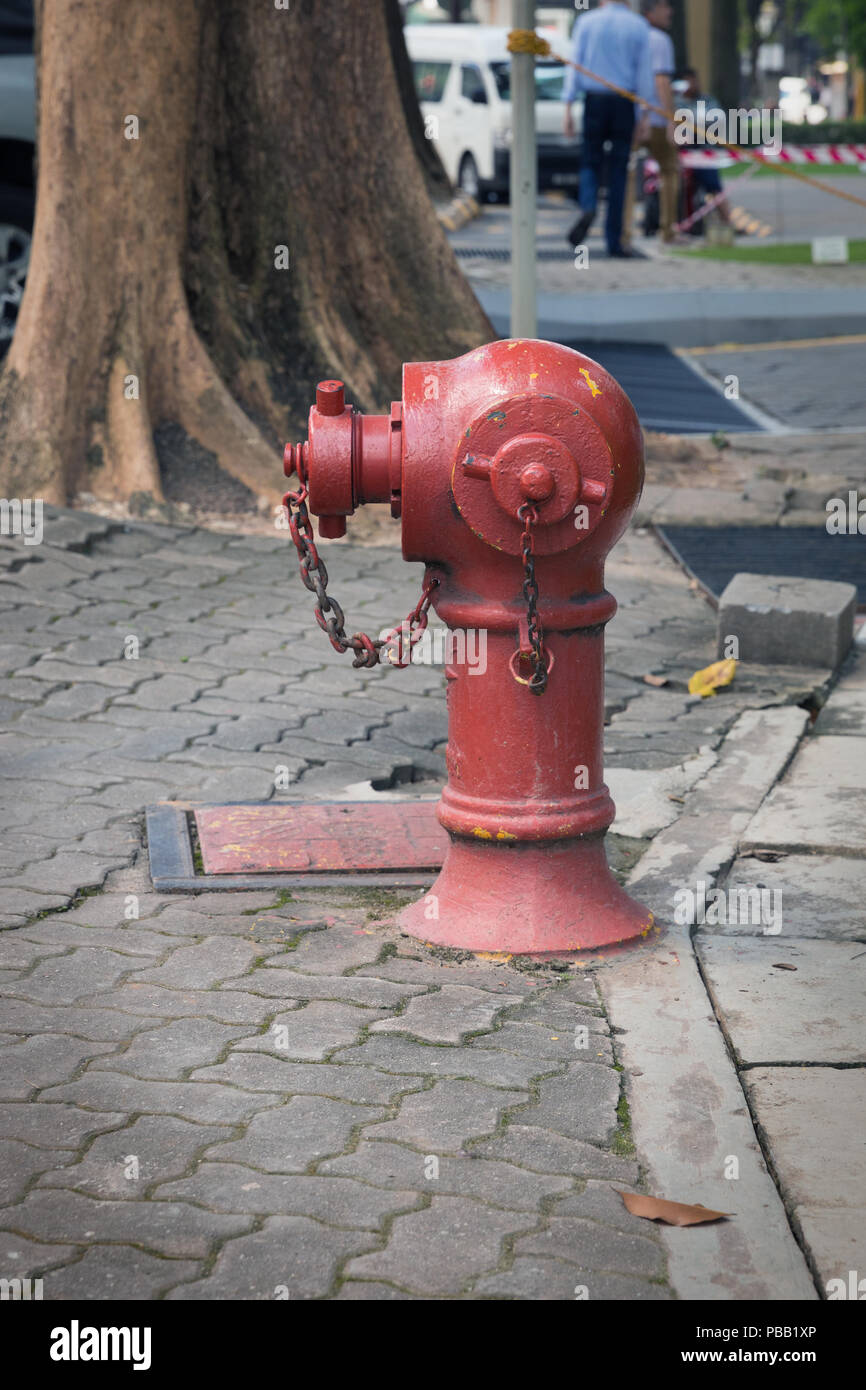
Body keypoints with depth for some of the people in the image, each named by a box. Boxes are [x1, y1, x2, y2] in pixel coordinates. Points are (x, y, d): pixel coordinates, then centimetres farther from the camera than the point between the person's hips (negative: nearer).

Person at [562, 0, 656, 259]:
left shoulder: (587, 22, 2)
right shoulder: (638, 26, 2)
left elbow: (574, 65, -2)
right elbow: (645, 72, 0)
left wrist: (568, 107, -1)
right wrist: (646, 114, 4)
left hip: (594, 102, 0)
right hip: (624, 104, 0)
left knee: (591, 163, 13)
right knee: (618, 172, 5)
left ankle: (588, 207, -19)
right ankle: (614, 241, 2)